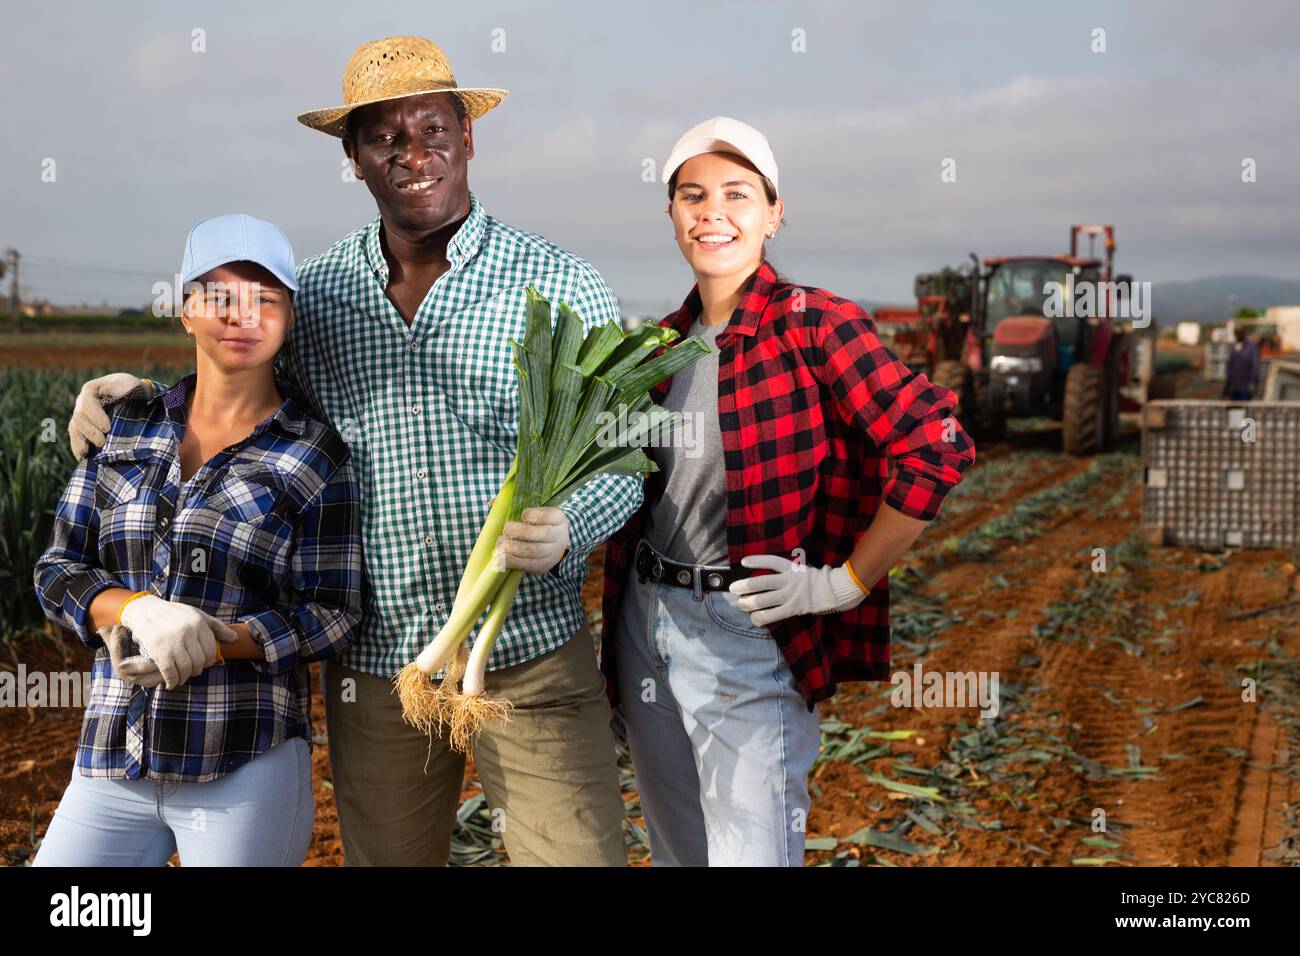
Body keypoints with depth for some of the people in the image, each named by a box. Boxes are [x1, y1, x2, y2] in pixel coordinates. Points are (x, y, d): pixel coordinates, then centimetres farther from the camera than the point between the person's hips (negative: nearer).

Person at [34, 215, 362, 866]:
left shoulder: (315, 457, -2)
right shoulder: (128, 428, 8)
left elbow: (333, 614, -4)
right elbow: (58, 568, 6)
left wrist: (212, 641, -19)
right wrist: (139, 610, -15)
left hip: (245, 768, -3)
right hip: (111, 759, 4)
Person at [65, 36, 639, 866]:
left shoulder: (561, 285, -3)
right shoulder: (315, 293, 5)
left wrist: (565, 531, -23)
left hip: (530, 654, -2)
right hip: (373, 665, 3)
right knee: (386, 856, 16)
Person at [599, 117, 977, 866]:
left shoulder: (813, 326, -12)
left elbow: (939, 448, -21)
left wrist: (848, 583, -17)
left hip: (749, 636, -7)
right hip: (646, 627, 7)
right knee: (677, 853, 18)